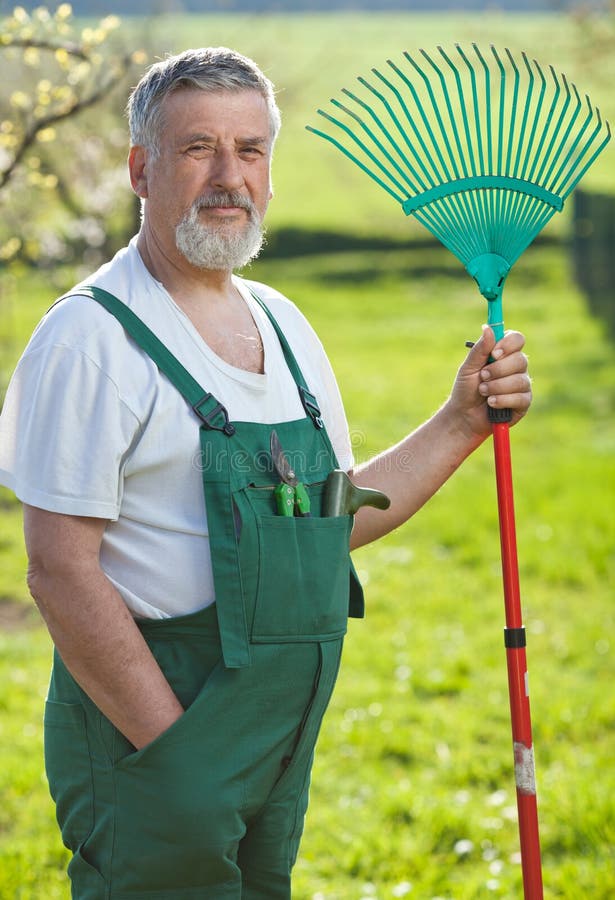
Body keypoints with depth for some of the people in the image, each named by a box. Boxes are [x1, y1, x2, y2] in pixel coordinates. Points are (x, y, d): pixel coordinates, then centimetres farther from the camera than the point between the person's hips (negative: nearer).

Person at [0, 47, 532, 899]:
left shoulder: (283, 325, 12)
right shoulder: (93, 336, -13)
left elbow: (336, 518, 18)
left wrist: (462, 423, 8)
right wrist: (172, 745, -18)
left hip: (285, 731, 7)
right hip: (145, 719, -7)